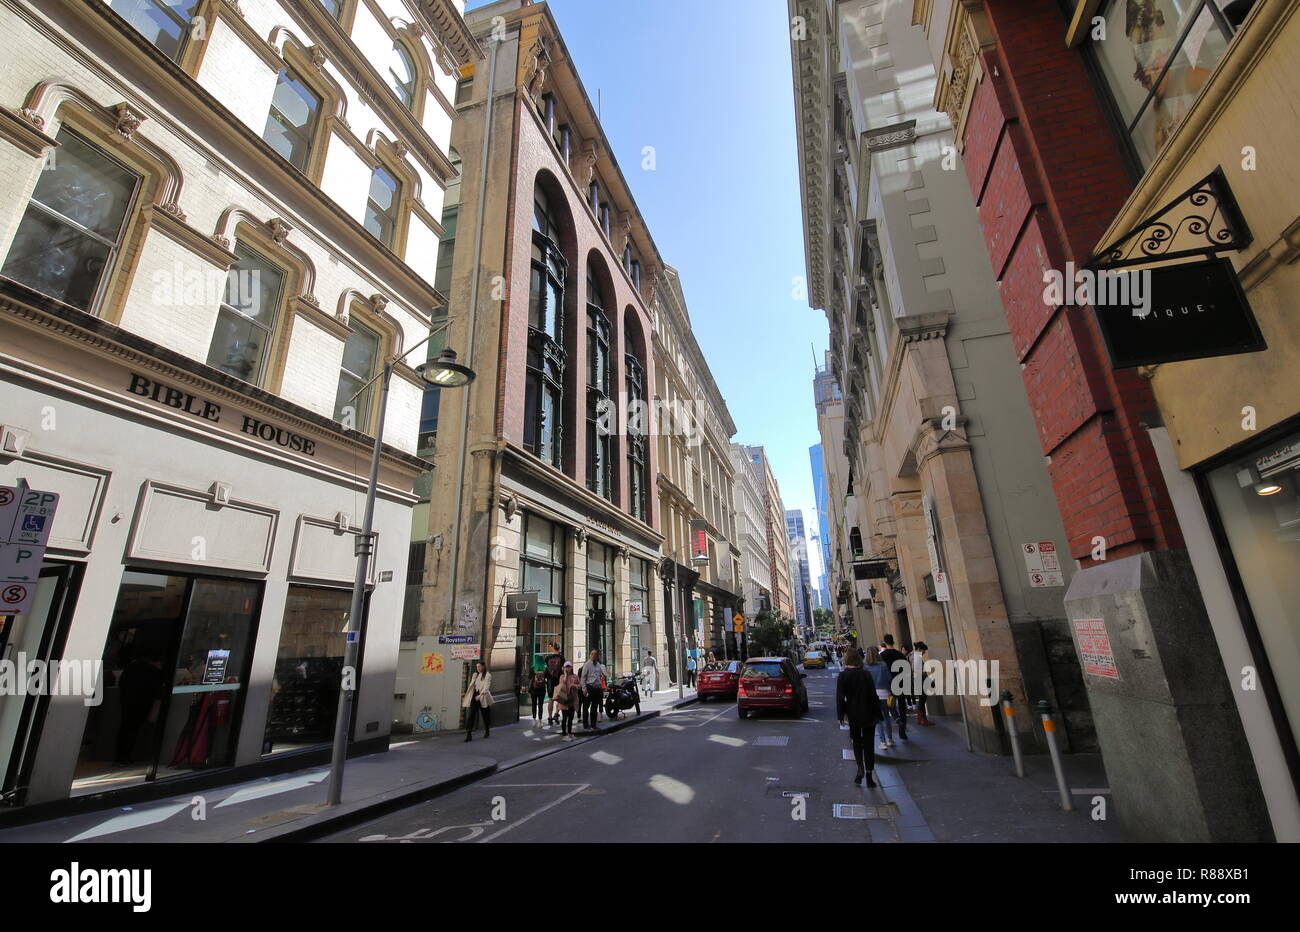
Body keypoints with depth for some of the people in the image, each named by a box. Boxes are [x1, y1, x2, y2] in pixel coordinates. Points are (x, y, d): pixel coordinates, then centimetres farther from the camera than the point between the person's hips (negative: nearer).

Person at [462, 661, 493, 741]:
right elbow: (471, 686, 17)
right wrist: (467, 696, 13)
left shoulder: (487, 676, -8)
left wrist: (480, 695, -33)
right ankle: (469, 735, -6)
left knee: (485, 715, 10)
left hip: (483, 697, -4)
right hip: (474, 696, 4)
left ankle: (487, 731, 31)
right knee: (470, 715, -7)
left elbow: (486, 687, -19)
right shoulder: (475, 675, 11)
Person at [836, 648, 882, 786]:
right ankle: (869, 776, 11)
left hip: (853, 714, -1)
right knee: (868, 744, 10)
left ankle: (860, 768, 0)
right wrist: (877, 714, 6)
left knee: (856, 741, 17)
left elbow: (840, 697, -11)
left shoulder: (842, 676, -10)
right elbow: (873, 695, -2)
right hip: (868, 714, 1)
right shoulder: (866, 674, -4)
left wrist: (840, 715, -4)